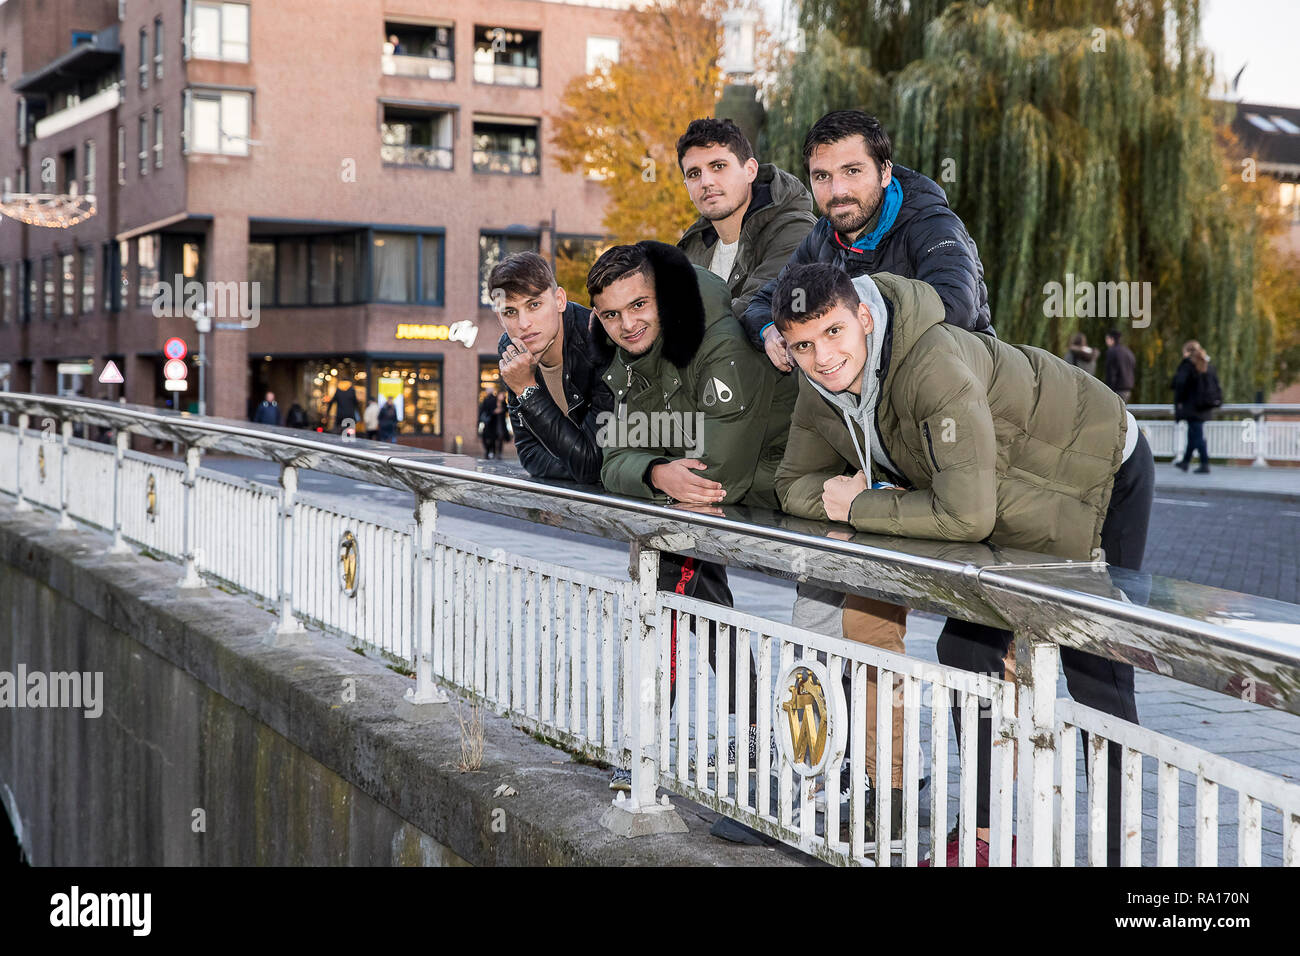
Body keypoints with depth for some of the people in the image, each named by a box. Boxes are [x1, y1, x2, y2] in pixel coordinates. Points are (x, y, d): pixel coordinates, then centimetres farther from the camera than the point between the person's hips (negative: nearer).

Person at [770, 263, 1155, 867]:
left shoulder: (936, 364, -39)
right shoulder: (821, 389, -12)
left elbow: (966, 516, -42)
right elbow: (796, 484, 1)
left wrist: (858, 509, -29)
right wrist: (840, 495, -22)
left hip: (1100, 478, -8)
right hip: (1014, 495, 8)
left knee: (1095, 678, -7)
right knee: (966, 651, 7)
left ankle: (1122, 849, 4)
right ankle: (986, 835, 19)